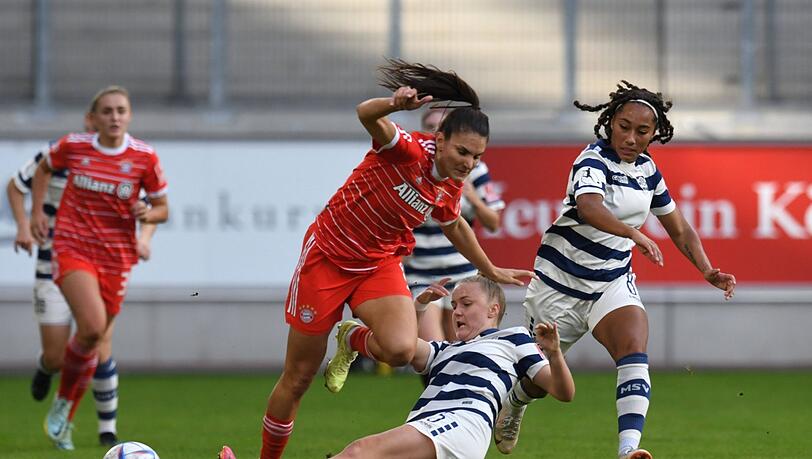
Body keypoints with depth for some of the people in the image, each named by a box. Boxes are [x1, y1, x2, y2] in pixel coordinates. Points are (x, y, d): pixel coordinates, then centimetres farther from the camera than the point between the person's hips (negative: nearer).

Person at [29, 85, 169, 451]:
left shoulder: (144, 158, -4)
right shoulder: (72, 146, -3)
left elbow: (163, 209, 6)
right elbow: (44, 169, 19)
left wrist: (148, 213, -16)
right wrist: (36, 212, 9)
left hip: (116, 256, 2)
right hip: (72, 248, -2)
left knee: (96, 340, 8)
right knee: (92, 327, -24)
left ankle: (64, 420, 28)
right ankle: (63, 402, 0)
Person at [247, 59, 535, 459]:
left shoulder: (452, 186, -5)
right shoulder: (408, 150, -24)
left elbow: (454, 226, 18)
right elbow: (366, 115, -43)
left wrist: (490, 271, 27)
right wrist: (394, 104, -65)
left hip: (379, 264, 4)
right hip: (328, 257, -4)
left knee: (401, 349, -26)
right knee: (298, 378, 3)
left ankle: (352, 340, 9)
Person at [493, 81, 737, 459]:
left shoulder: (647, 169, 2)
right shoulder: (595, 160, -19)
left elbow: (680, 231, 13)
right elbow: (589, 207, -42)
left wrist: (708, 271, -4)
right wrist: (635, 235, -57)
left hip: (613, 282, 5)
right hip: (561, 281, -4)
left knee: (634, 353, -23)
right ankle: (513, 402, 47)